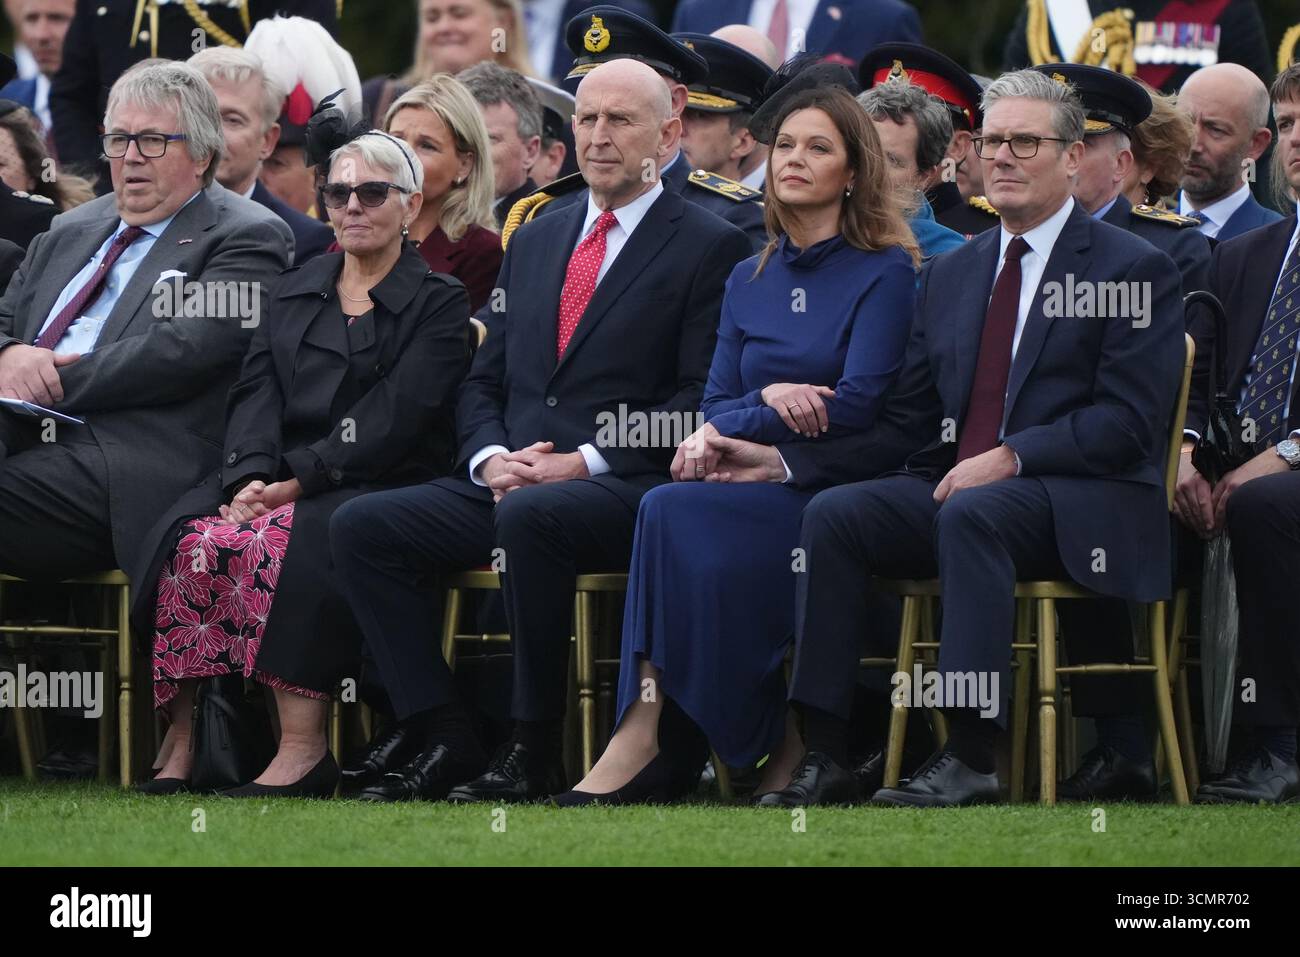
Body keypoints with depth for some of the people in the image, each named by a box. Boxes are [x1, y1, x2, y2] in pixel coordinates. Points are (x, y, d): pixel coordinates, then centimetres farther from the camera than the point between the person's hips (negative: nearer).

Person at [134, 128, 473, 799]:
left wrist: (299, 481, -17)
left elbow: (393, 418, -8)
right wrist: (251, 477, -12)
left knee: (283, 543, -35)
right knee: (193, 537, -27)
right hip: (275, 478, 4)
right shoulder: (294, 291, 22)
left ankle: (303, 748, -37)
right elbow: (256, 392, 9)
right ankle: (179, 738, -29)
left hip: (380, 486, -4)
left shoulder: (438, 303, 5)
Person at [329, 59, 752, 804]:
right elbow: (485, 381, 20)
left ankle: (535, 753, -28)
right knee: (362, 526, -13)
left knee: (529, 516, -38)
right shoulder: (534, 244, 21)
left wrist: (583, 463, -16)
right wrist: (491, 458, -2)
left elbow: (700, 398, -8)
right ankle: (440, 737, -14)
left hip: (627, 486, -7)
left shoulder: (710, 247, 1)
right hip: (510, 483, 7)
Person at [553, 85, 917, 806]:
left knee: (675, 510, -30)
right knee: (709, 556, -32)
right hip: (754, 478, 5)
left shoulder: (884, 273, -1)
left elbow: (858, 403, -10)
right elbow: (715, 402, 15)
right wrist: (769, 400, -9)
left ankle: (643, 739, -32)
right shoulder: (748, 281, 19)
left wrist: (731, 430, -9)